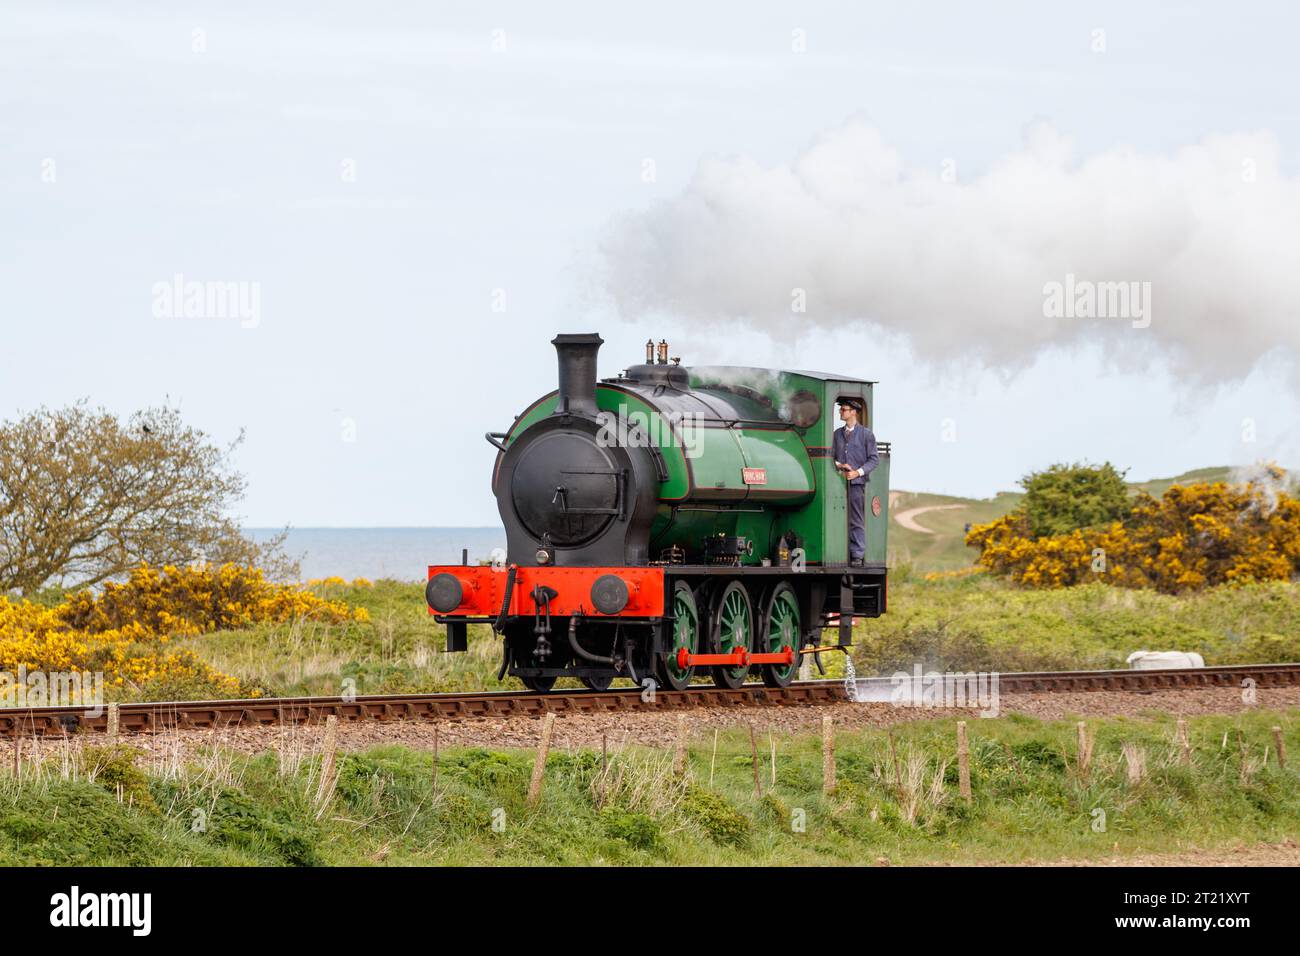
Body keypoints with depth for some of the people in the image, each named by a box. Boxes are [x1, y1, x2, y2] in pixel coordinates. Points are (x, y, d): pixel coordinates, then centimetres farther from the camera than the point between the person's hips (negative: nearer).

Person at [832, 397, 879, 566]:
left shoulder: (866, 434, 3)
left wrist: (858, 472, -11)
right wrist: (839, 465, -6)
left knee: (856, 521, -5)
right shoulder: (837, 433, 16)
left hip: (856, 482, -4)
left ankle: (857, 556, -3)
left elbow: (874, 459, 1)